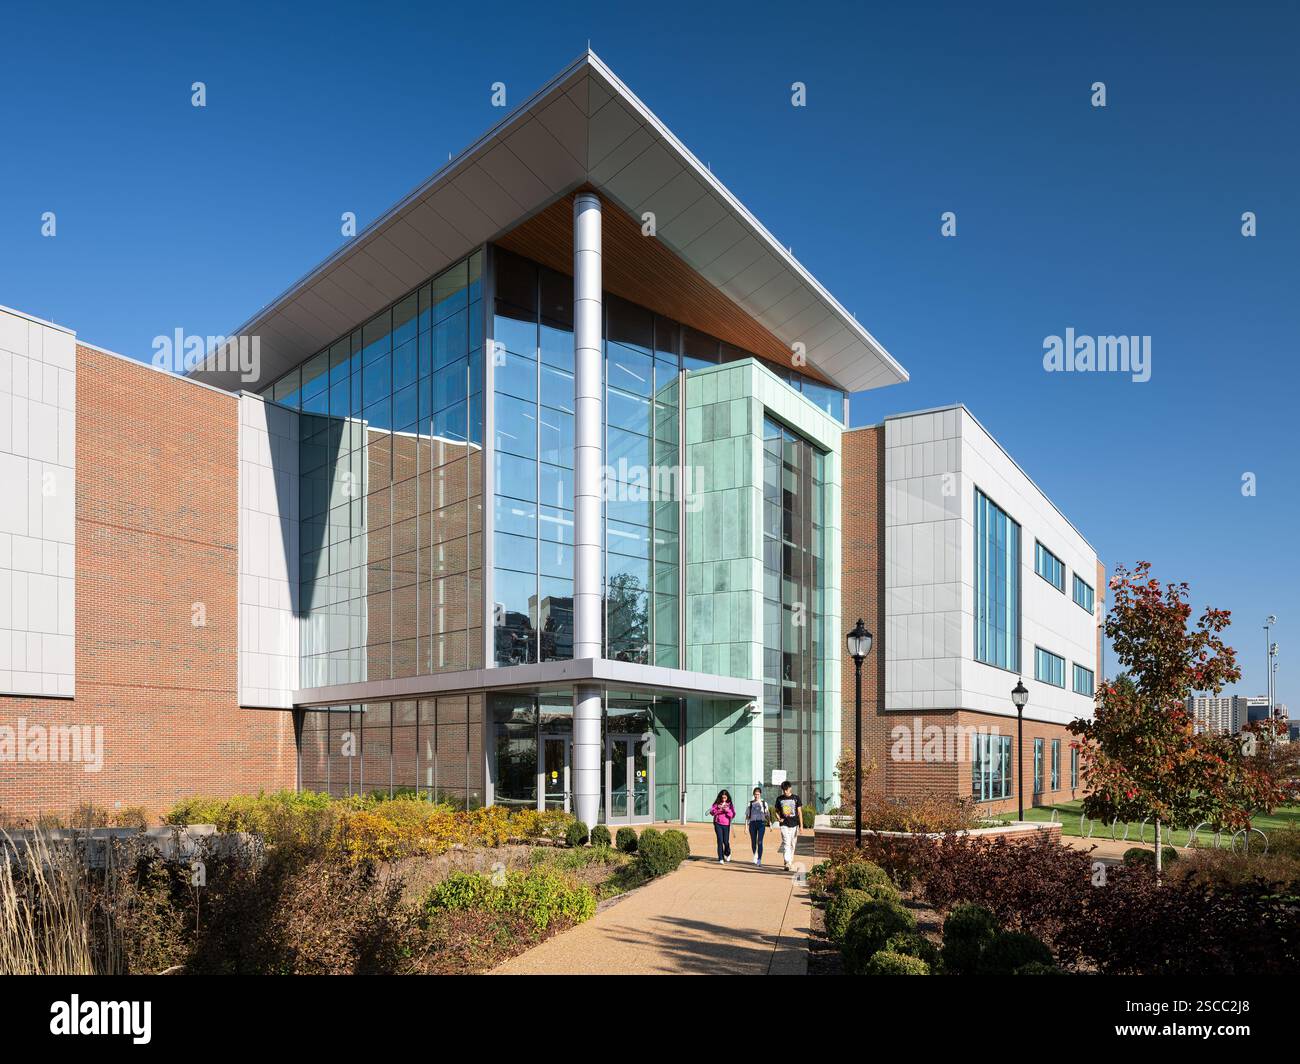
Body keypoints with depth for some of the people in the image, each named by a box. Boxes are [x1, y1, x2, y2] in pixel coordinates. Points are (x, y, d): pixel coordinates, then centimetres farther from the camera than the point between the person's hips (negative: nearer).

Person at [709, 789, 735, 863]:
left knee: (726, 841, 3)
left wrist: (727, 810, -18)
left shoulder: (730, 805, 4)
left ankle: (727, 853, 34)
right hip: (718, 824, -1)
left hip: (726, 825, 1)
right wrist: (718, 809, -20)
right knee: (720, 840, -8)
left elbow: (733, 815, -2)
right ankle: (720, 858, -3)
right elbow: (711, 813, -4)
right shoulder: (717, 803, 3)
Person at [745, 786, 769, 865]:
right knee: (753, 842, 8)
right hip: (752, 823, 1)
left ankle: (759, 859, -8)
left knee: (760, 842, -10)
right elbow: (747, 815, 8)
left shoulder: (764, 803, 8)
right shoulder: (750, 804, 8)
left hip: (761, 823, -1)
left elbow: (767, 815, 11)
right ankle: (755, 856, 30)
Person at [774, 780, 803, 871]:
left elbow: (799, 812, 2)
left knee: (792, 844, 7)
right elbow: (777, 811, 17)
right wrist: (778, 818, -4)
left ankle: (790, 861, 22)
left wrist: (801, 825, -4)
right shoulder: (779, 799, 6)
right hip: (784, 824, 0)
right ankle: (787, 863, -18)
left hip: (794, 824, 0)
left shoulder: (796, 798, 2)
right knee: (786, 843, -11)